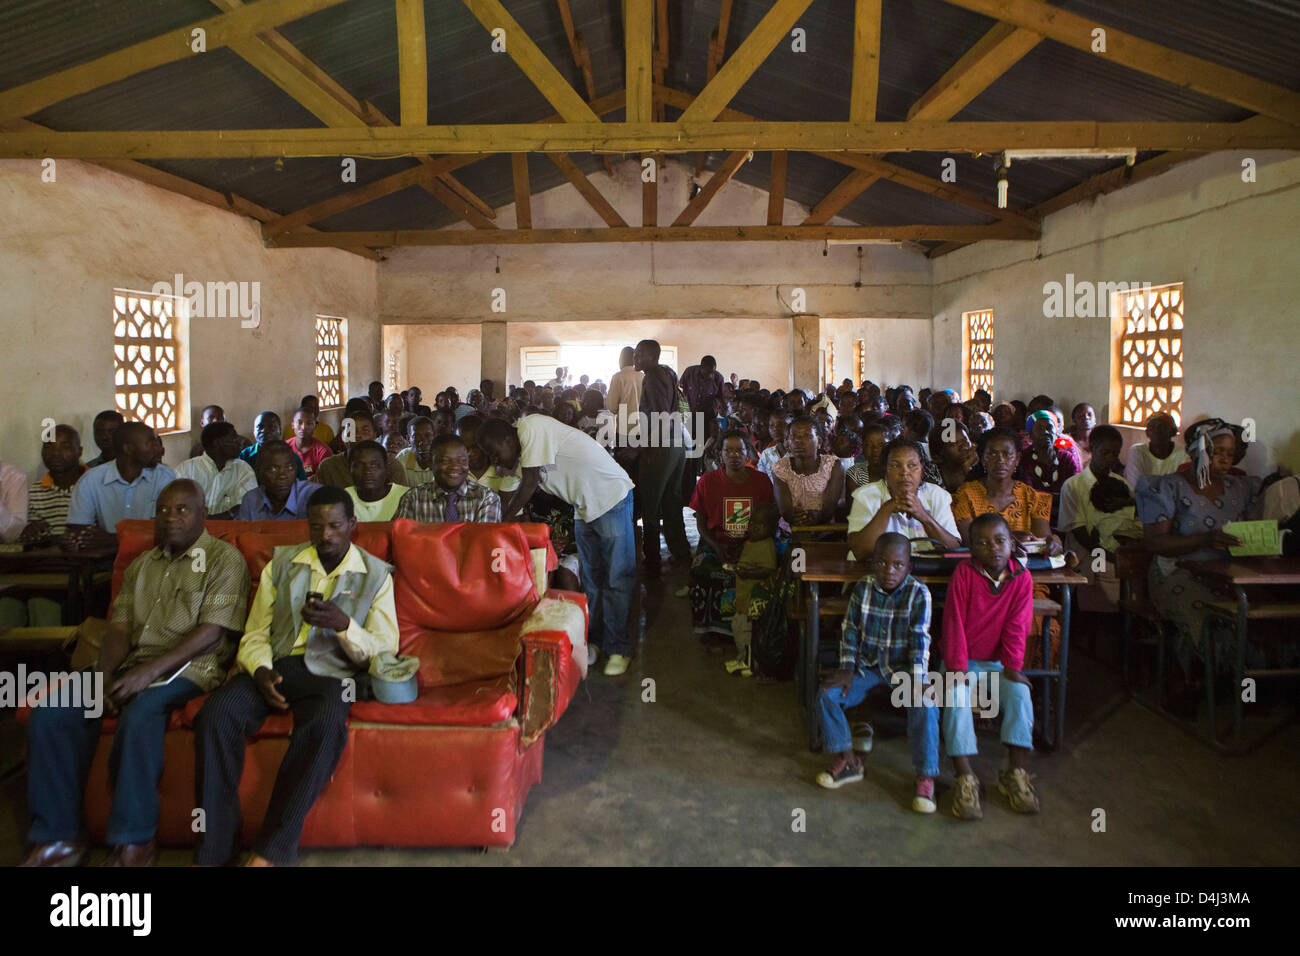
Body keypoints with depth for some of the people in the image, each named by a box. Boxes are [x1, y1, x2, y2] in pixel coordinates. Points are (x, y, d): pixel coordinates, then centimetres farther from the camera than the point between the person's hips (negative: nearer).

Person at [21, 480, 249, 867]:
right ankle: (60, 835, -5)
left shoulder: (224, 558, 0)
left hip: (189, 666, -6)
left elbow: (212, 630, -11)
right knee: (51, 713, -15)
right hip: (134, 663, 7)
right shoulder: (141, 565, 22)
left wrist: (151, 670, -19)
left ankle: (133, 841, -22)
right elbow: (119, 627, 12)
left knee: (140, 712, -36)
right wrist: (104, 674, -7)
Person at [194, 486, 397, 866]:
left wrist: (343, 625, -17)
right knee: (216, 713, -27)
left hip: (330, 672, -3)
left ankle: (269, 852, -26)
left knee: (325, 725, -36)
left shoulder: (375, 575, 7)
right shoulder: (281, 563, 15)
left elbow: (384, 652, 1)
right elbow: (255, 634, 13)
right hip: (274, 667, 3)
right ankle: (213, 850, -18)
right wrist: (260, 671, -9)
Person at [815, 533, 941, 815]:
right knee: (827, 693, -18)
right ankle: (849, 761, 0)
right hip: (868, 665, 3)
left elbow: (920, 641, -15)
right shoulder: (863, 588, -3)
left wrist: (916, 682, -26)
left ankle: (925, 777, -15)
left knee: (924, 706, -31)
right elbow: (850, 630, 3)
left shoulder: (919, 594, -11)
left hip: (904, 667, -3)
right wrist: (847, 669, -8)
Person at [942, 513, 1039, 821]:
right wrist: (957, 668, -16)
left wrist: (1012, 666, -12)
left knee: (1020, 693, -23)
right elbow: (954, 623, -12)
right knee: (957, 697, -26)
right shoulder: (964, 573, -11)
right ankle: (965, 778, -25)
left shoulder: (1021, 578, -4)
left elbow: (1016, 627, -4)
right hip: (964, 660, -2)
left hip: (997, 662, 2)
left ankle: (1016, 773, -11)